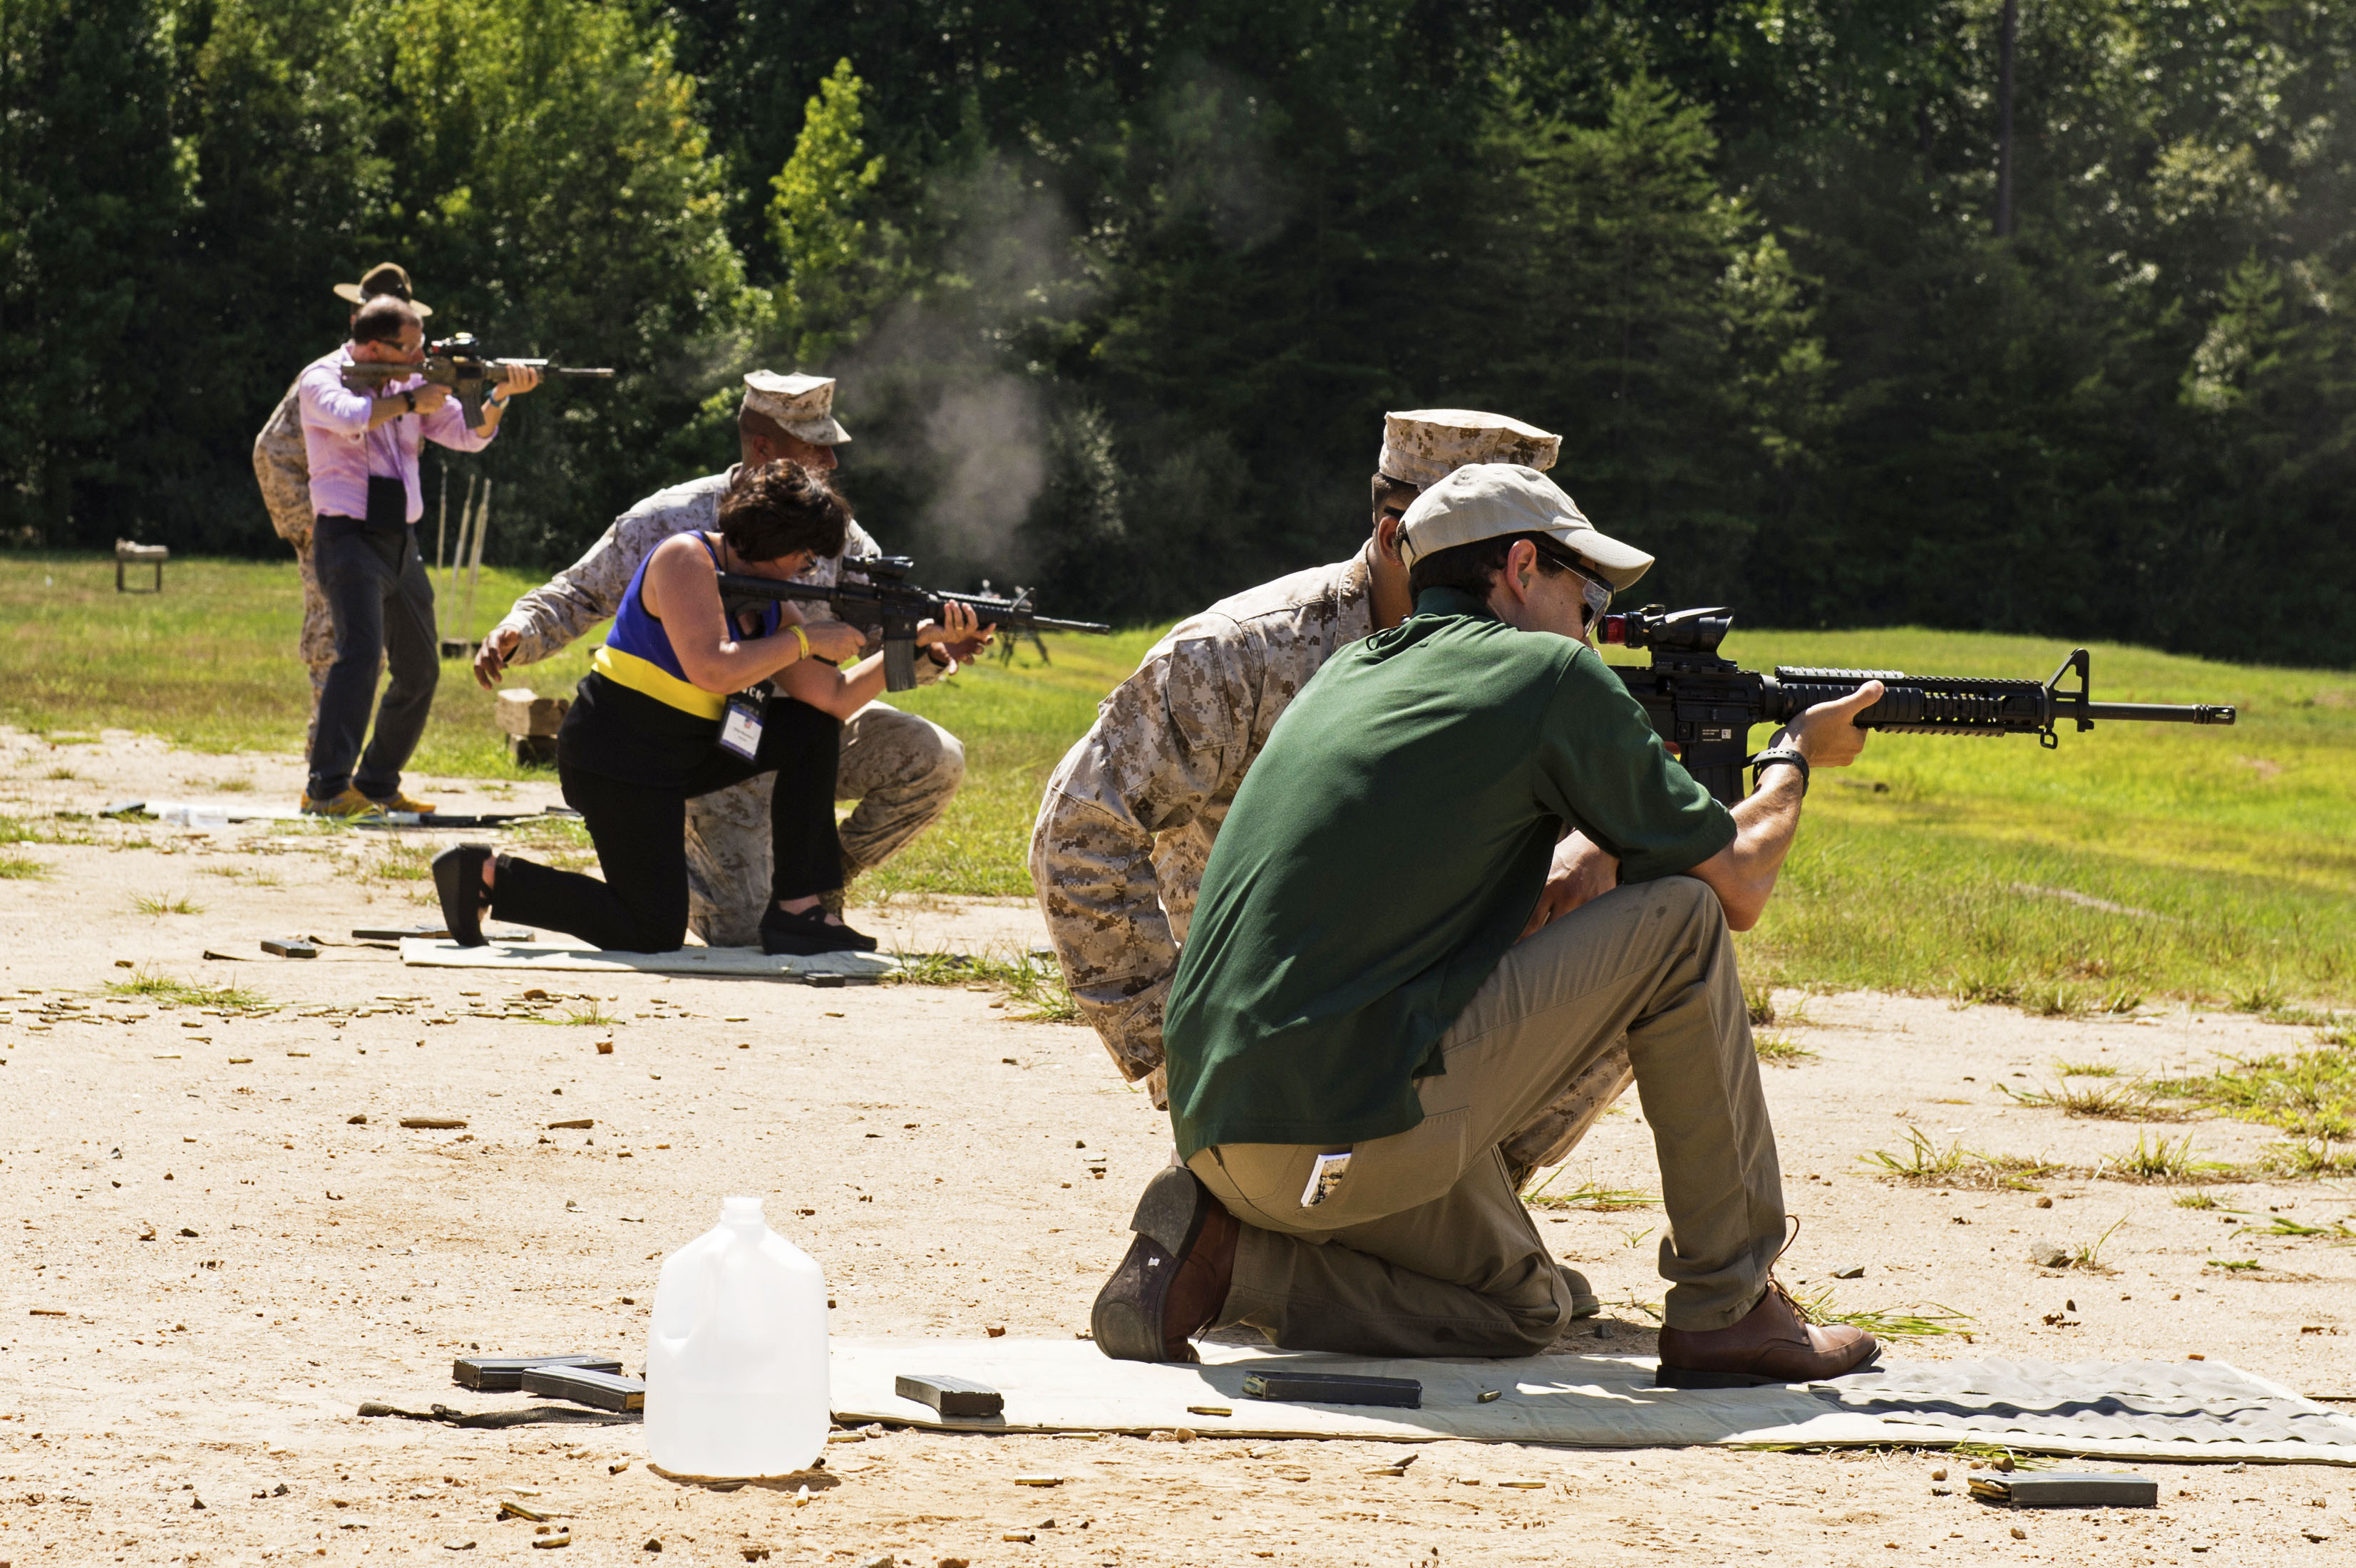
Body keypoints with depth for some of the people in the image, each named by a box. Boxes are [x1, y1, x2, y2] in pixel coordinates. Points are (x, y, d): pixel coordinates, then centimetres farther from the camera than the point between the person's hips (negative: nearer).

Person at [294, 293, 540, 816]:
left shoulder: (411, 381, 11)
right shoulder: (323, 378, -7)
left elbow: (469, 435, 9)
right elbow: (347, 417, -29)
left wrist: (501, 395, -8)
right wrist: (410, 402, -18)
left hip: (401, 543, 8)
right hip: (350, 538, -8)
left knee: (420, 670, 10)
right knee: (361, 652, -25)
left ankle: (377, 783, 23)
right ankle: (327, 788, -28)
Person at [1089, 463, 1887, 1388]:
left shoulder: (1348, 675, 22)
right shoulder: (1551, 675, -1)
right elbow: (1738, 886, 6)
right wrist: (1792, 762, 26)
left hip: (1214, 1130, 8)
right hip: (1352, 1130, -8)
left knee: (1525, 1309, 28)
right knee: (1682, 921, 4)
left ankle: (1225, 1251, 6)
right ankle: (1729, 1308, 9)